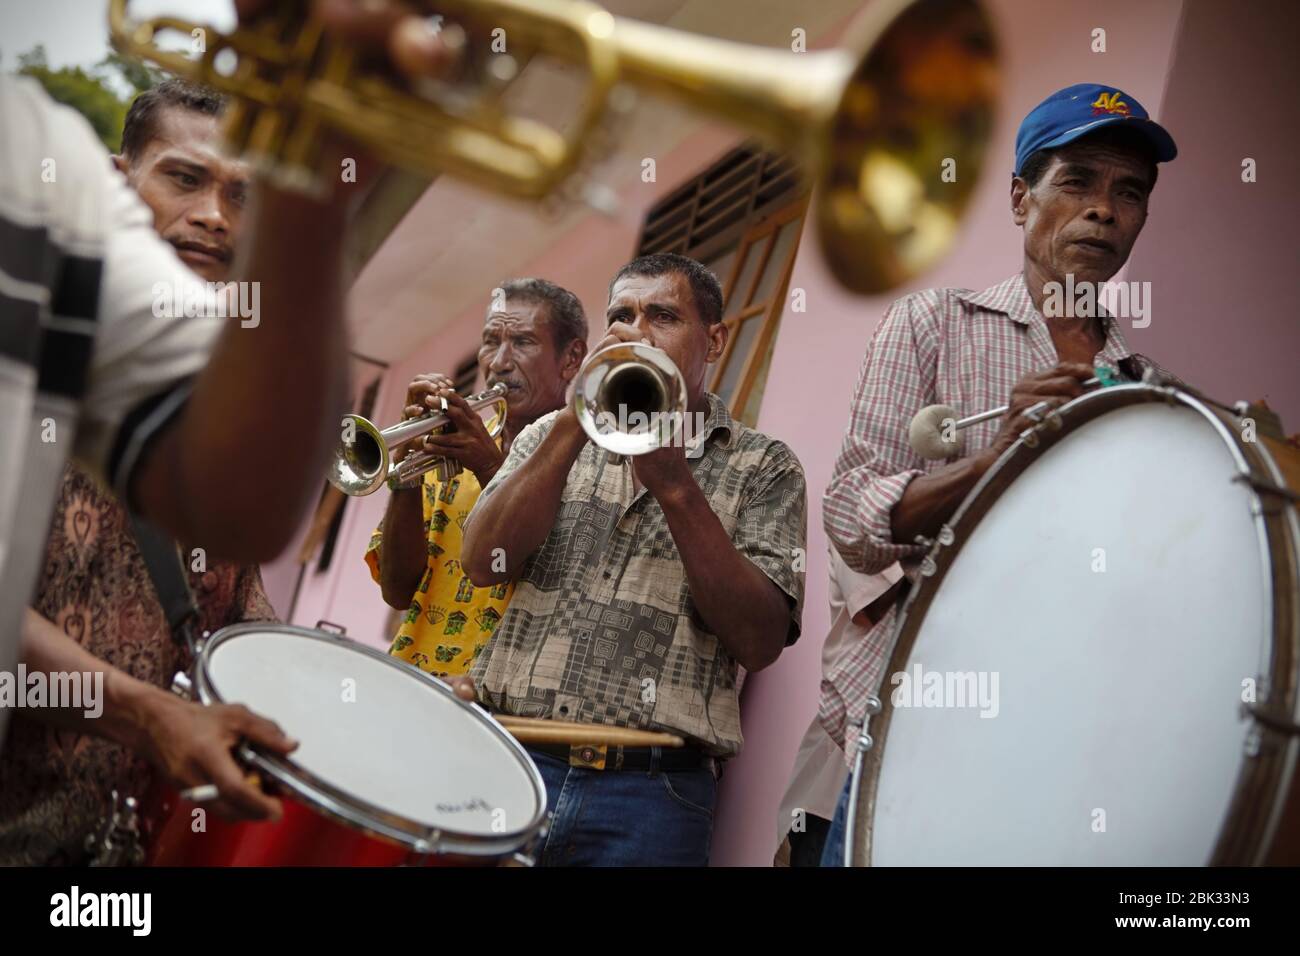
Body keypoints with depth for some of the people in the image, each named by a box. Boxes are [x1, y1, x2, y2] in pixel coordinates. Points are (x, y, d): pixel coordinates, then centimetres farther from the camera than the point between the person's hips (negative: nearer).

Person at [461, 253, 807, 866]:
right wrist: (575, 423, -10)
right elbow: (484, 562, -3)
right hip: (509, 759, 2)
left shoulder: (764, 467, 6)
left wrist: (676, 485, -14)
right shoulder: (554, 435, 13)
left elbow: (759, 642, -7)